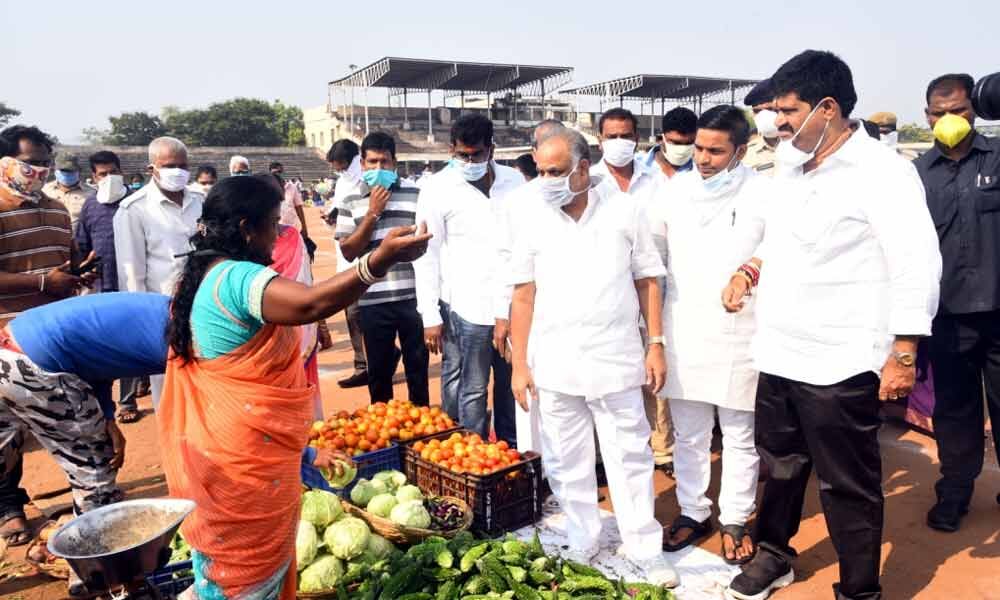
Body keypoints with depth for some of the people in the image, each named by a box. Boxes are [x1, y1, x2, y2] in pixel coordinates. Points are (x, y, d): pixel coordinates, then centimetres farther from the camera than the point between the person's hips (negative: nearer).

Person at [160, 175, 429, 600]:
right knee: (253, 562, 8)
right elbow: (310, 304, -43)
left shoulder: (203, 274, 8)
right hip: (246, 451, -10)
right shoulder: (239, 278, -25)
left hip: (214, 440, 10)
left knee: (219, 549, 25)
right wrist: (380, 260, -52)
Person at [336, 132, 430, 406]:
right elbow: (348, 251, -3)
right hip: (373, 301, 0)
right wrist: (372, 212, -10)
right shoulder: (350, 202, 4)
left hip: (413, 297, 0)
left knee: (418, 365, 12)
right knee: (379, 369, 12)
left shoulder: (415, 195, 2)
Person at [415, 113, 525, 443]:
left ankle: (512, 450, 28)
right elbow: (427, 255, -3)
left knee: (512, 383, 13)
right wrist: (430, 316, -6)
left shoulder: (514, 180, 6)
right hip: (470, 307, -4)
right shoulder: (438, 188, -4)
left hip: (515, 304, 4)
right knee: (473, 389, 2)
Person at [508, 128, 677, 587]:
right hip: (554, 364, 1)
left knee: (630, 458, 8)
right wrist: (519, 363, 0)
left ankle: (645, 548, 24)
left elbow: (647, 281, 5)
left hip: (616, 360, -1)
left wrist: (656, 345, 0)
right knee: (567, 463, 11)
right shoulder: (531, 219, 1)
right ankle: (582, 543, 29)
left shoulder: (624, 211, 0)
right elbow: (523, 295, 2)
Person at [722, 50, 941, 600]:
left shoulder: (881, 170, -12)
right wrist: (750, 270, 9)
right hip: (778, 356, 7)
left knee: (848, 487, 8)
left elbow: (917, 264, -15)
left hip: (839, 366, -7)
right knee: (780, 466, 22)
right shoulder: (791, 167, 11)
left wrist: (903, 354, -17)